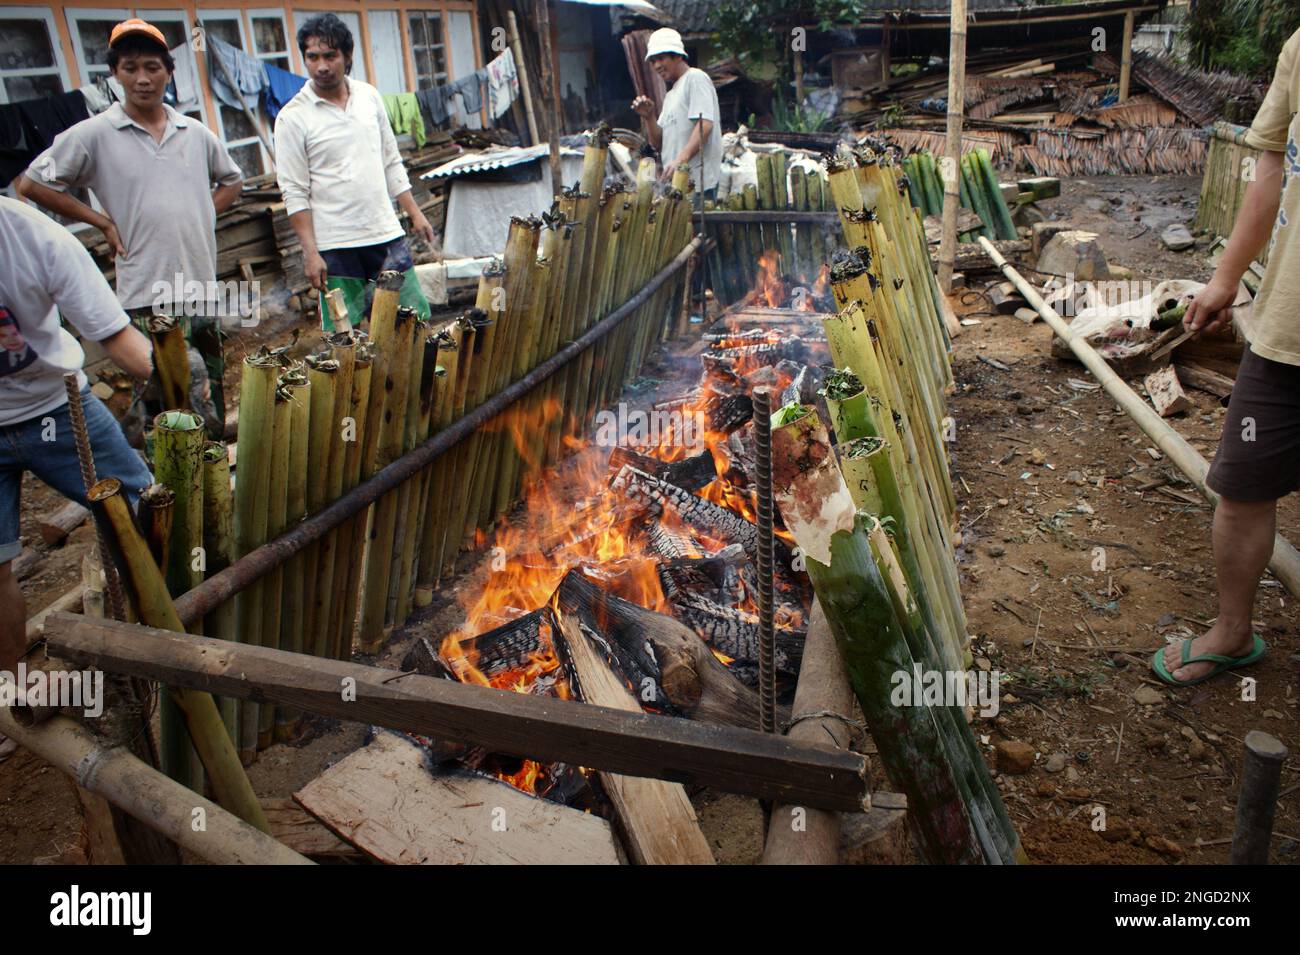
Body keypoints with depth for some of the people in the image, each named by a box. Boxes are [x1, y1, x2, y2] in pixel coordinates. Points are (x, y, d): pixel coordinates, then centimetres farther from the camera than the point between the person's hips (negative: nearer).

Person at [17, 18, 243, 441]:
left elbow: (231, 180, 25)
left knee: (212, 410, 13)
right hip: (146, 295, -4)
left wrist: (205, 215, 10)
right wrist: (103, 222, -2)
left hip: (202, 289, 4)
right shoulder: (93, 134, -3)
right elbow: (32, 184, 1)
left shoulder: (196, 134, 9)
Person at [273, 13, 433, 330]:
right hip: (334, 247, -4)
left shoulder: (369, 96, 8)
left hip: (387, 235, 4)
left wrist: (415, 214, 10)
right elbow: (295, 193, -6)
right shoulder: (293, 117, -5)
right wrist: (310, 253, -13)